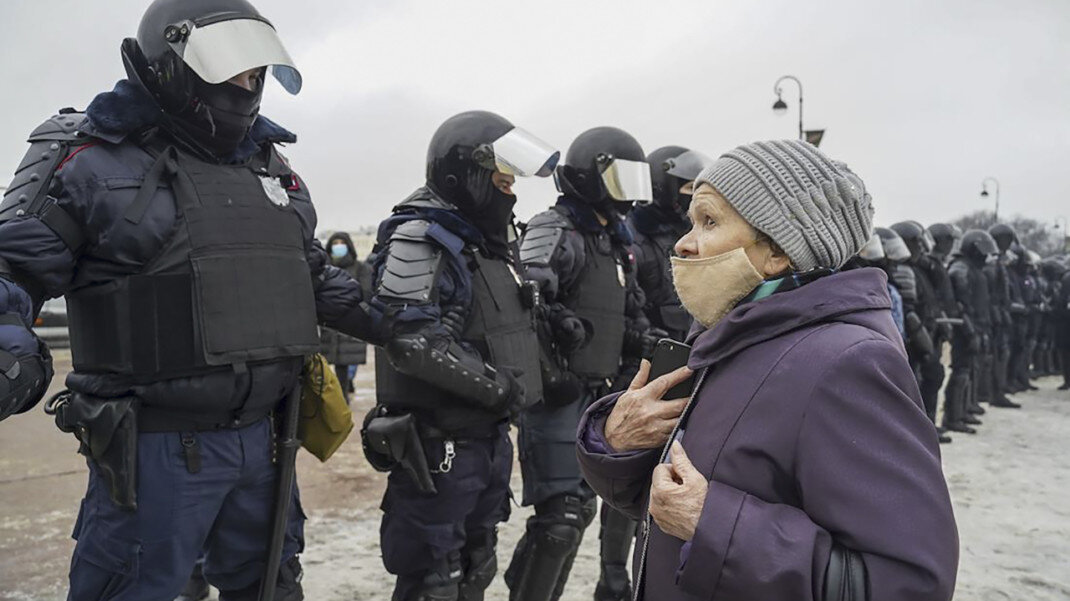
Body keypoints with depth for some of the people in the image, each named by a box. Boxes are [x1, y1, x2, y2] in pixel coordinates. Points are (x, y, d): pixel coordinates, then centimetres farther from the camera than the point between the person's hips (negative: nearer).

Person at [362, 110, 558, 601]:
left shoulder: (488, 237, 12)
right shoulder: (421, 240, -16)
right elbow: (413, 343, -27)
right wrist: (499, 387, -21)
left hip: (491, 438, 9)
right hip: (440, 446, -9)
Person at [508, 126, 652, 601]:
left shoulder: (613, 239, 16)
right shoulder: (554, 232, -13)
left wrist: (618, 375, 20)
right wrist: (549, 376, -23)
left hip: (594, 395, 9)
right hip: (557, 396, -9)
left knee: (578, 509, 16)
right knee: (561, 517, -9)